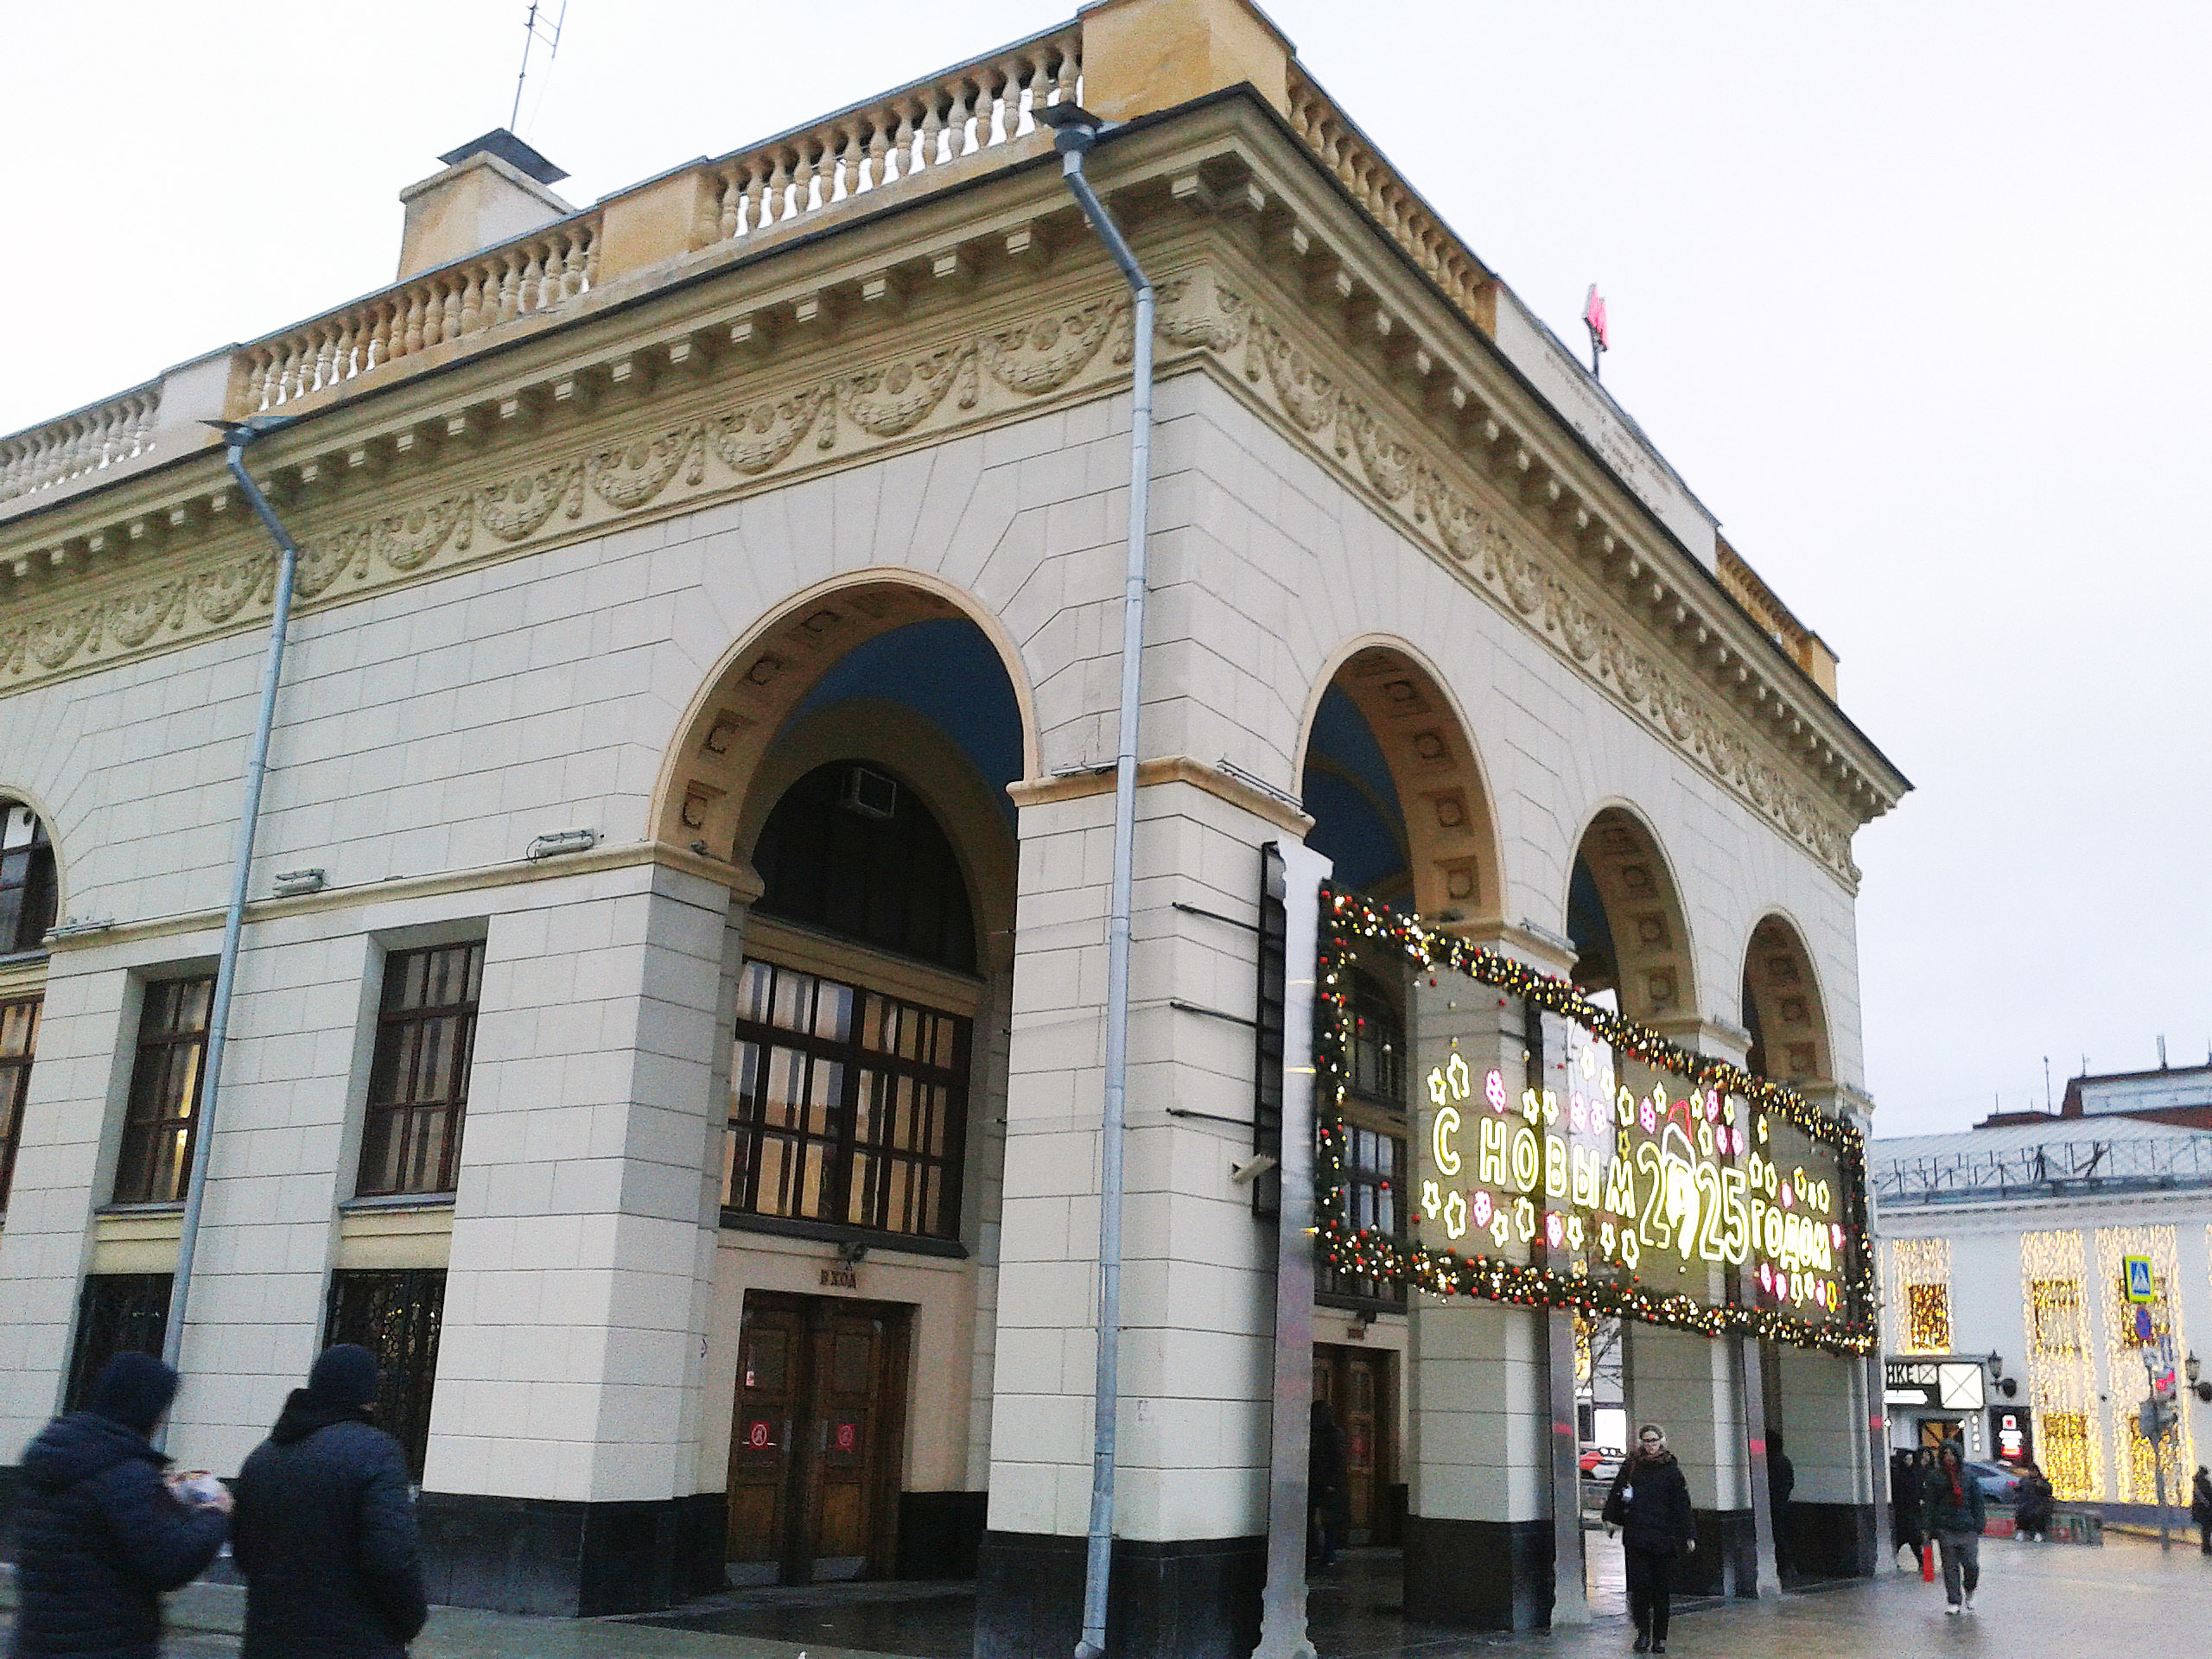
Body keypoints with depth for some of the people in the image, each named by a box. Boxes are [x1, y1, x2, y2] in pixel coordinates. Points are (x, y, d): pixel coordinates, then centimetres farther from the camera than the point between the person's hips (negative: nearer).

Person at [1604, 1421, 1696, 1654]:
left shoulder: (1671, 1469, 6)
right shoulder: (1631, 1466, 9)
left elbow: (1682, 1504, 6)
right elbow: (1617, 1492, 14)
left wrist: (1689, 1535, 3)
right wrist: (1611, 1518, 7)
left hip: (1664, 1536, 0)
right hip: (1636, 1536, 0)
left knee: (1662, 1588, 3)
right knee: (1639, 1584, -8)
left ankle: (1659, 1637, 13)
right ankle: (1643, 1632, 6)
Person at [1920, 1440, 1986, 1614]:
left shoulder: (1967, 1476, 9)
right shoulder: (1935, 1477, 5)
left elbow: (1977, 1502, 12)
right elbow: (1928, 1503, 4)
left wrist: (1978, 1525, 4)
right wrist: (1928, 1528, -2)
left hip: (1967, 1528, 1)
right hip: (1945, 1529, -1)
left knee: (1972, 1565, -4)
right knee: (1950, 1567, 1)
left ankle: (1970, 1594, 24)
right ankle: (1953, 1602, 9)